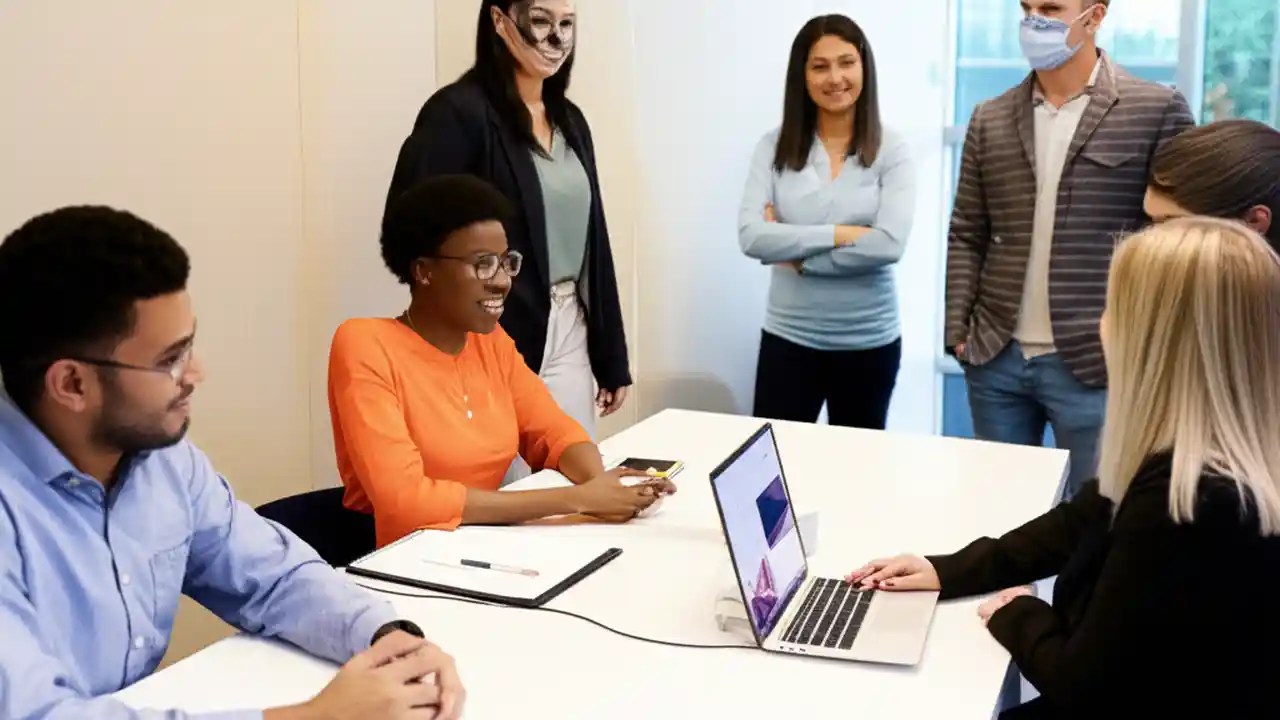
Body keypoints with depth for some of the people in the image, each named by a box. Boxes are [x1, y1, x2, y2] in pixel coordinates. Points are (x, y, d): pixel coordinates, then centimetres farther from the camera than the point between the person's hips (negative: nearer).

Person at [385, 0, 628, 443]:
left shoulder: (570, 120, 12)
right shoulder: (458, 112, -10)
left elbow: (592, 241, 14)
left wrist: (611, 358, 14)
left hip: (570, 336, 7)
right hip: (496, 340, -6)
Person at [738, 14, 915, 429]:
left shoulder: (891, 151, -5)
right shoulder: (774, 147, -1)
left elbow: (889, 244, -18)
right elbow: (751, 236, -12)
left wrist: (793, 250, -13)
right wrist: (841, 233, -18)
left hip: (869, 341, 0)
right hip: (788, 337, 1)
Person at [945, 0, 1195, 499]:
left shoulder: (1157, 109, -2)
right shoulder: (990, 120, 10)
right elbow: (966, 236, 11)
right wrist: (957, 330, 1)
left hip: (1096, 365, -3)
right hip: (995, 359, 4)